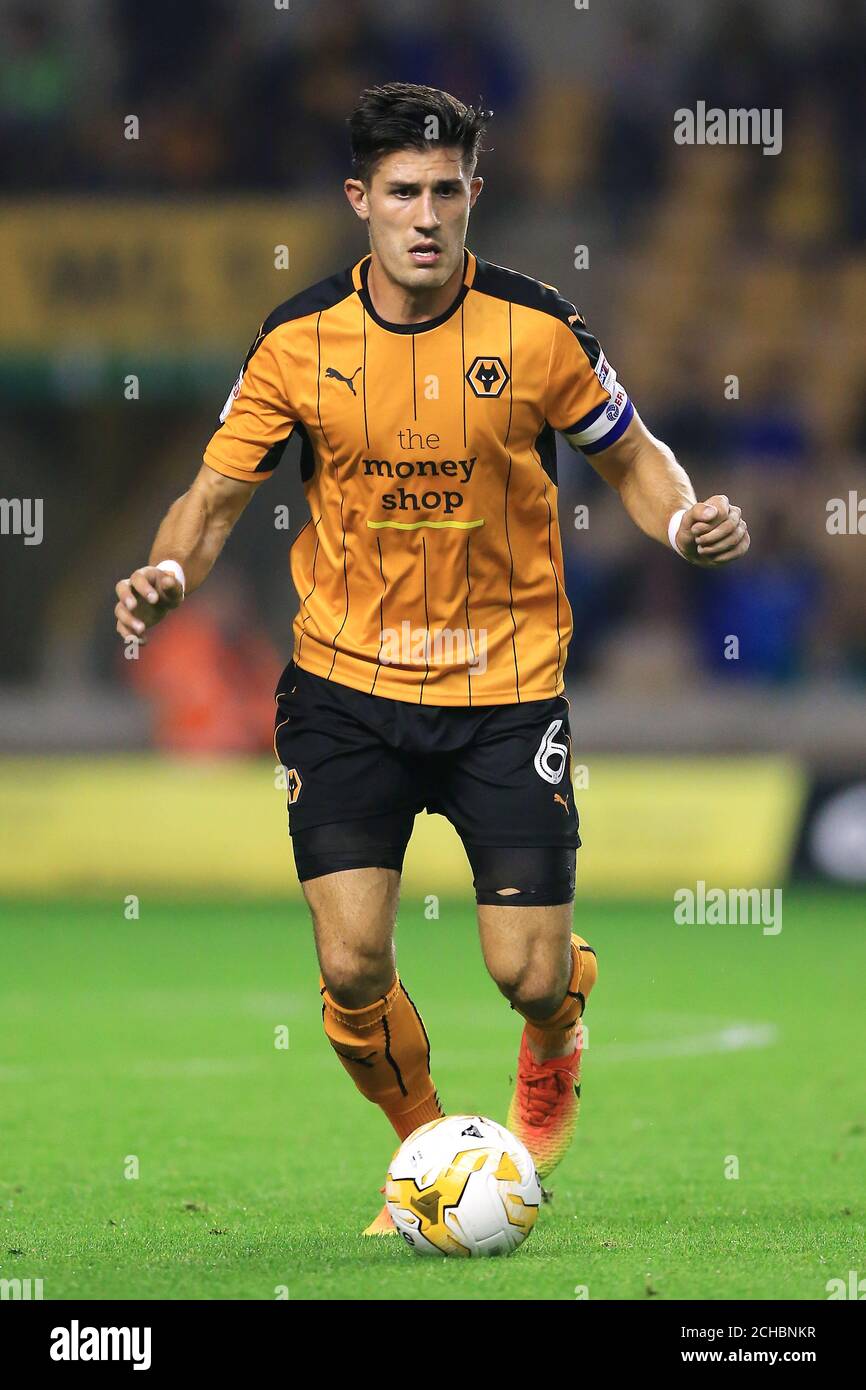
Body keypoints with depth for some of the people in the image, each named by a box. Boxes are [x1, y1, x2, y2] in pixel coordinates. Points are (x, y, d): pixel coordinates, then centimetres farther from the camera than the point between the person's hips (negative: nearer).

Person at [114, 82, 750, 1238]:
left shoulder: (536, 329, -9)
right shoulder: (298, 342, -6)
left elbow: (632, 457, 4)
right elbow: (218, 494, 1)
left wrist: (688, 519, -17)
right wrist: (171, 571, -20)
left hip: (506, 681, -1)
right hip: (347, 681, 1)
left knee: (527, 976, -6)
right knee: (352, 967, -10)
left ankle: (555, 1038, 34)